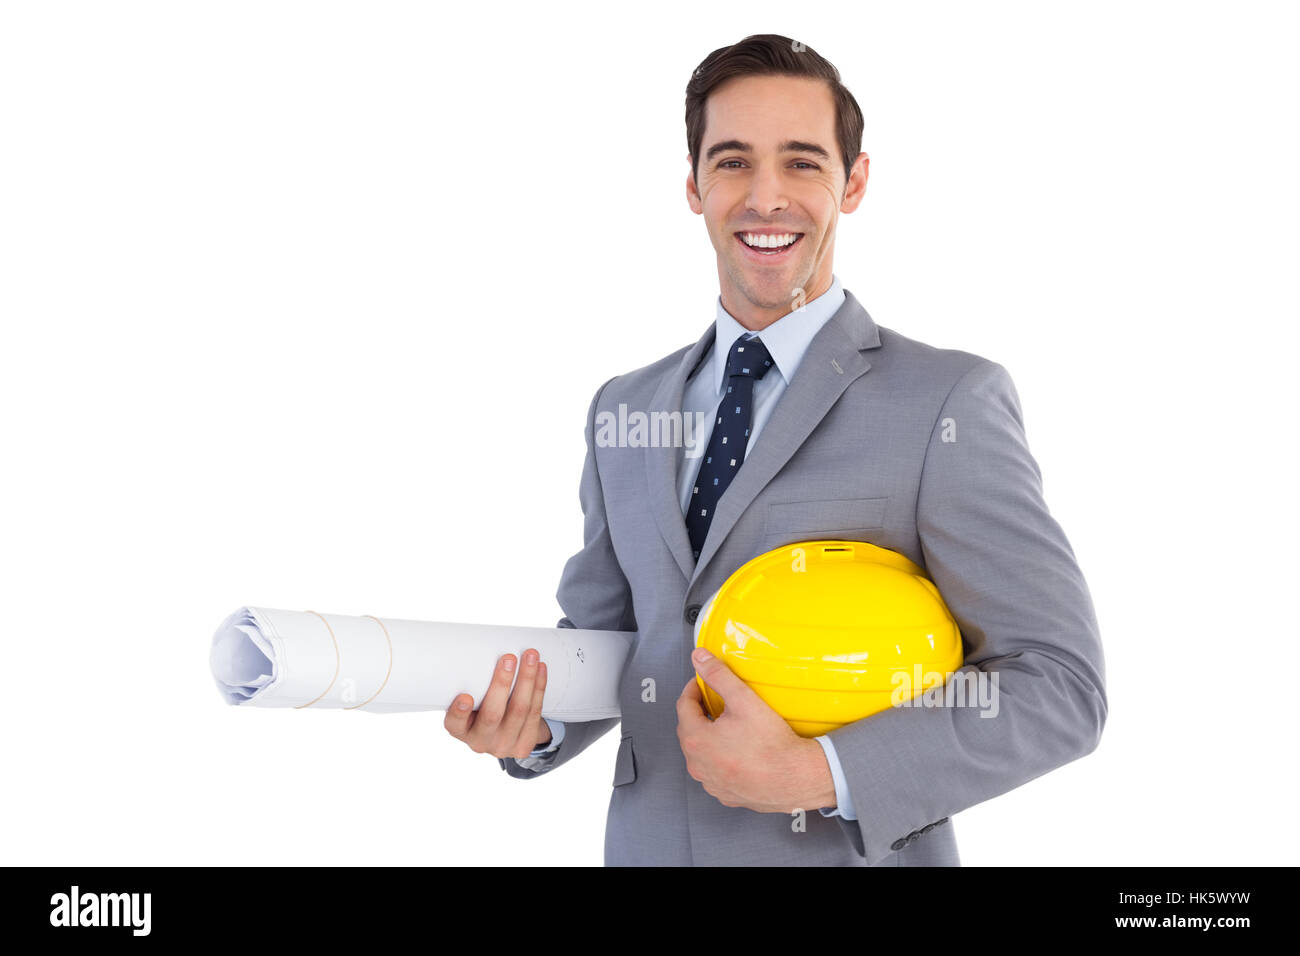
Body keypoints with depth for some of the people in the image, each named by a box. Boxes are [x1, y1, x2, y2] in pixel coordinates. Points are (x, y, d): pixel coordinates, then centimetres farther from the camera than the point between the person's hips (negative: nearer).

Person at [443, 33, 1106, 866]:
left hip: (853, 851, -4)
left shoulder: (950, 402, -12)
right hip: (648, 844, 5)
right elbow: (599, 633, 10)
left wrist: (822, 775, -23)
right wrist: (533, 724, -10)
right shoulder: (623, 410, 5)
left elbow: (1061, 682, -14)